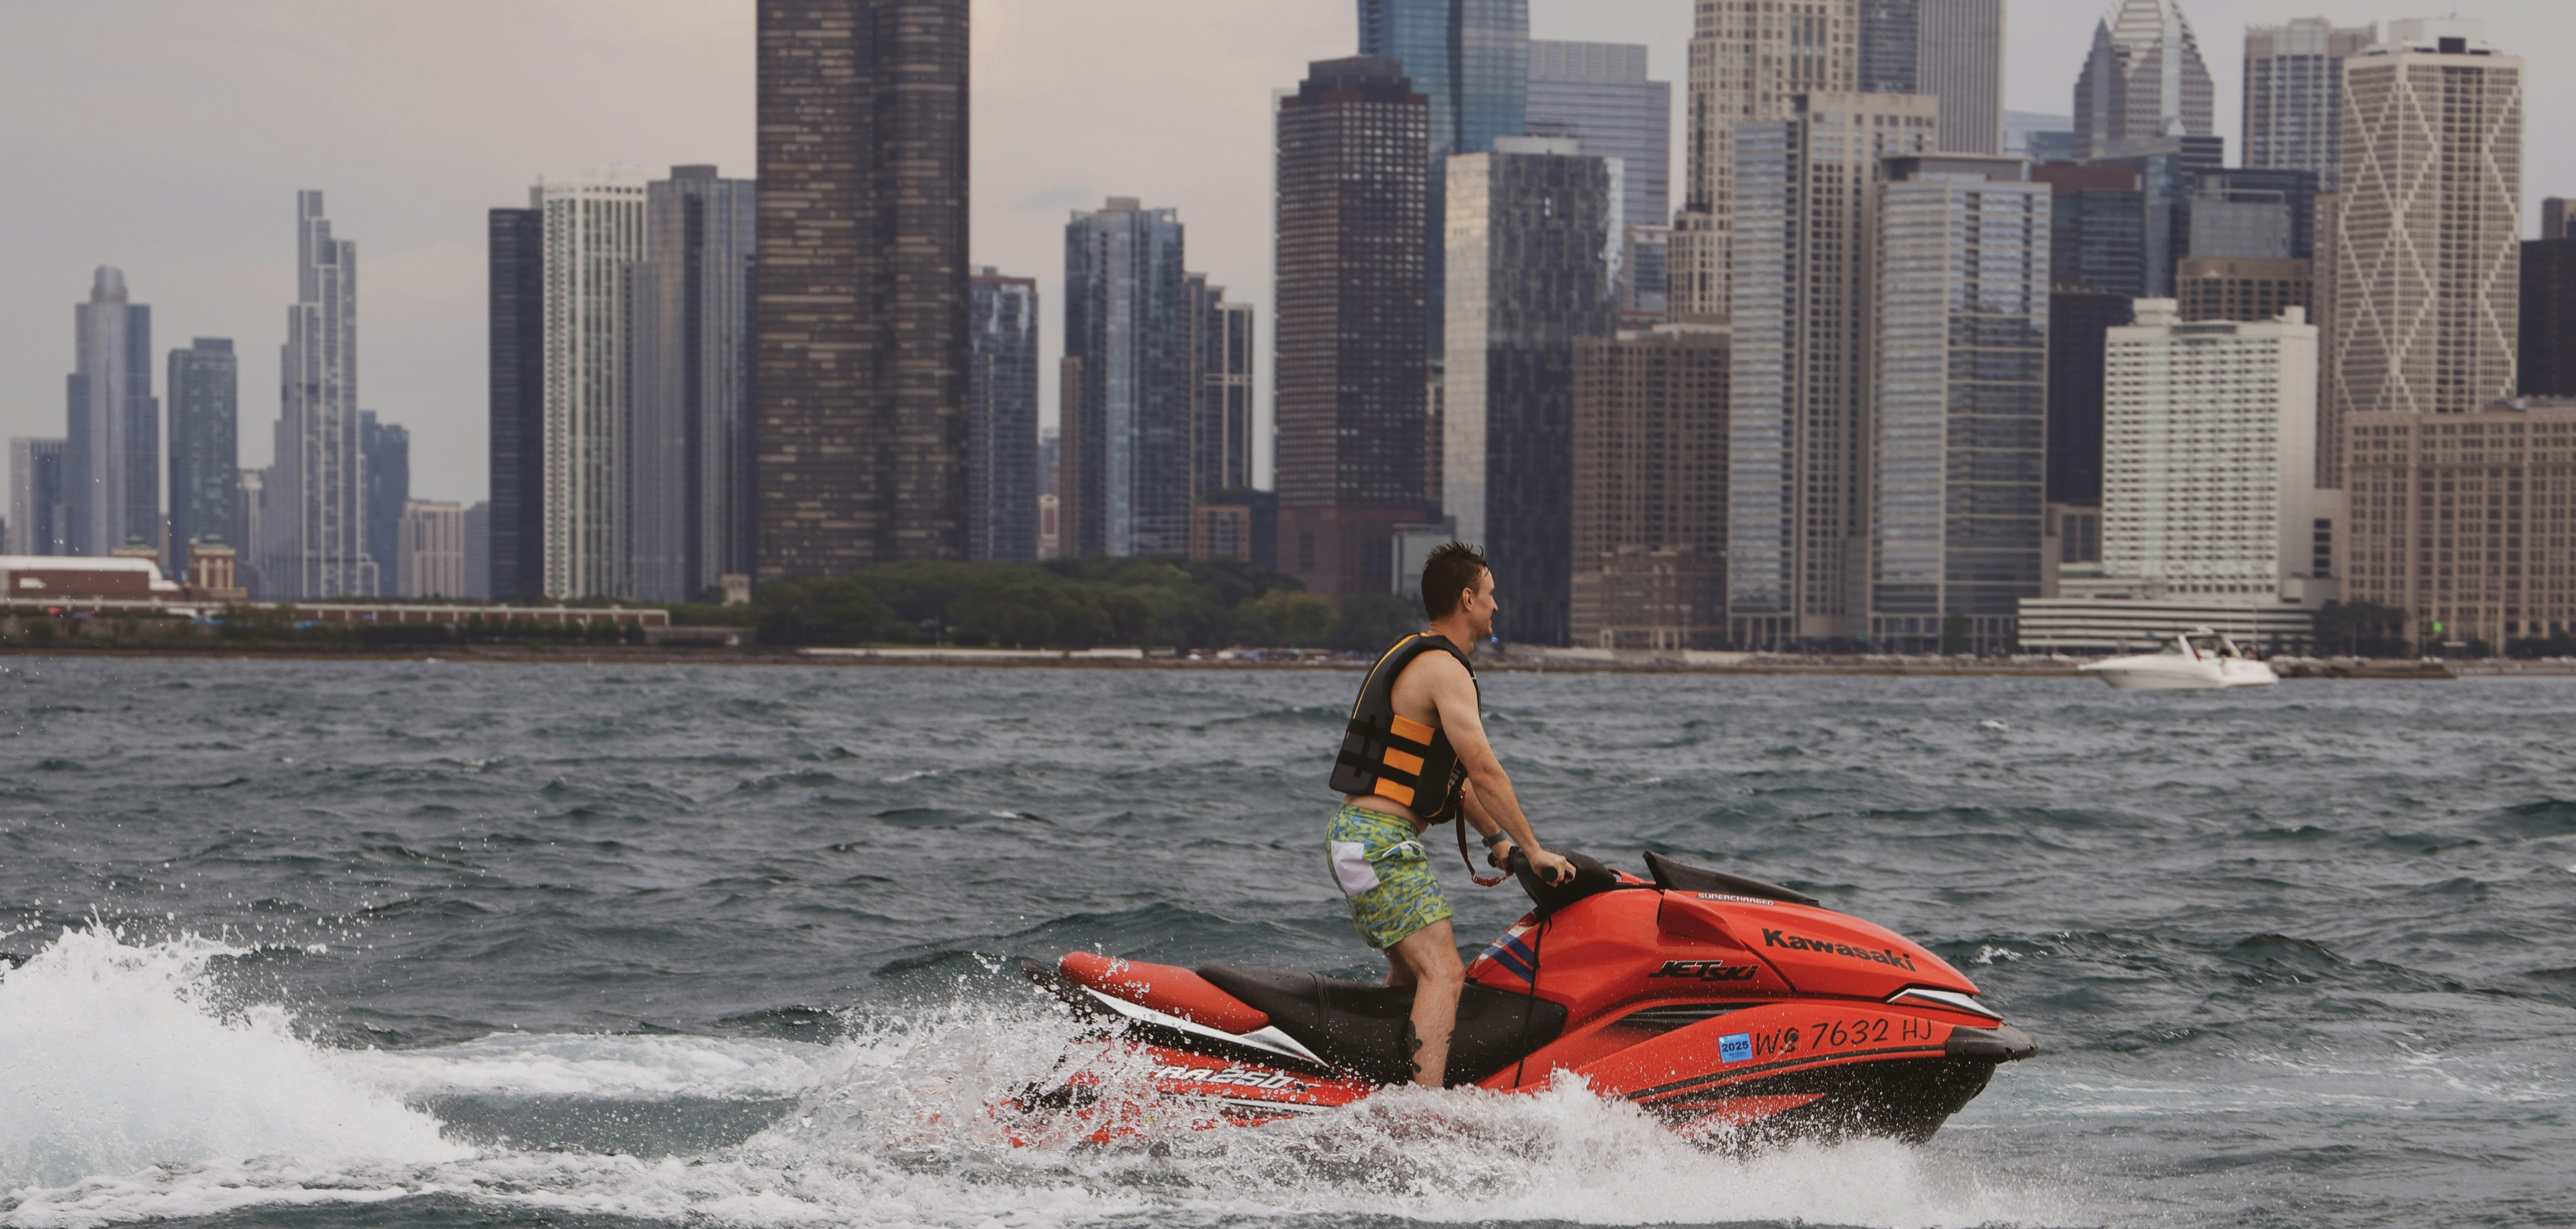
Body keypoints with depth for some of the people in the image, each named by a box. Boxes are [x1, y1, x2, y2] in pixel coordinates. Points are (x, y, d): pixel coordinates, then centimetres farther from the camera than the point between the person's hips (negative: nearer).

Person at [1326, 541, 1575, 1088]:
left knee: (1410, 974, 23)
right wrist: (1534, 851, -12)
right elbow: (1483, 770, -18)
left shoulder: (1411, 658, 20)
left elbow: (1455, 772, 26)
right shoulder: (1443, 669, -13)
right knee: (1443, 976, -19)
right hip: (1383, 841, -11)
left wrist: (1496, 839, 23)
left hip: (1357, 835, 11)